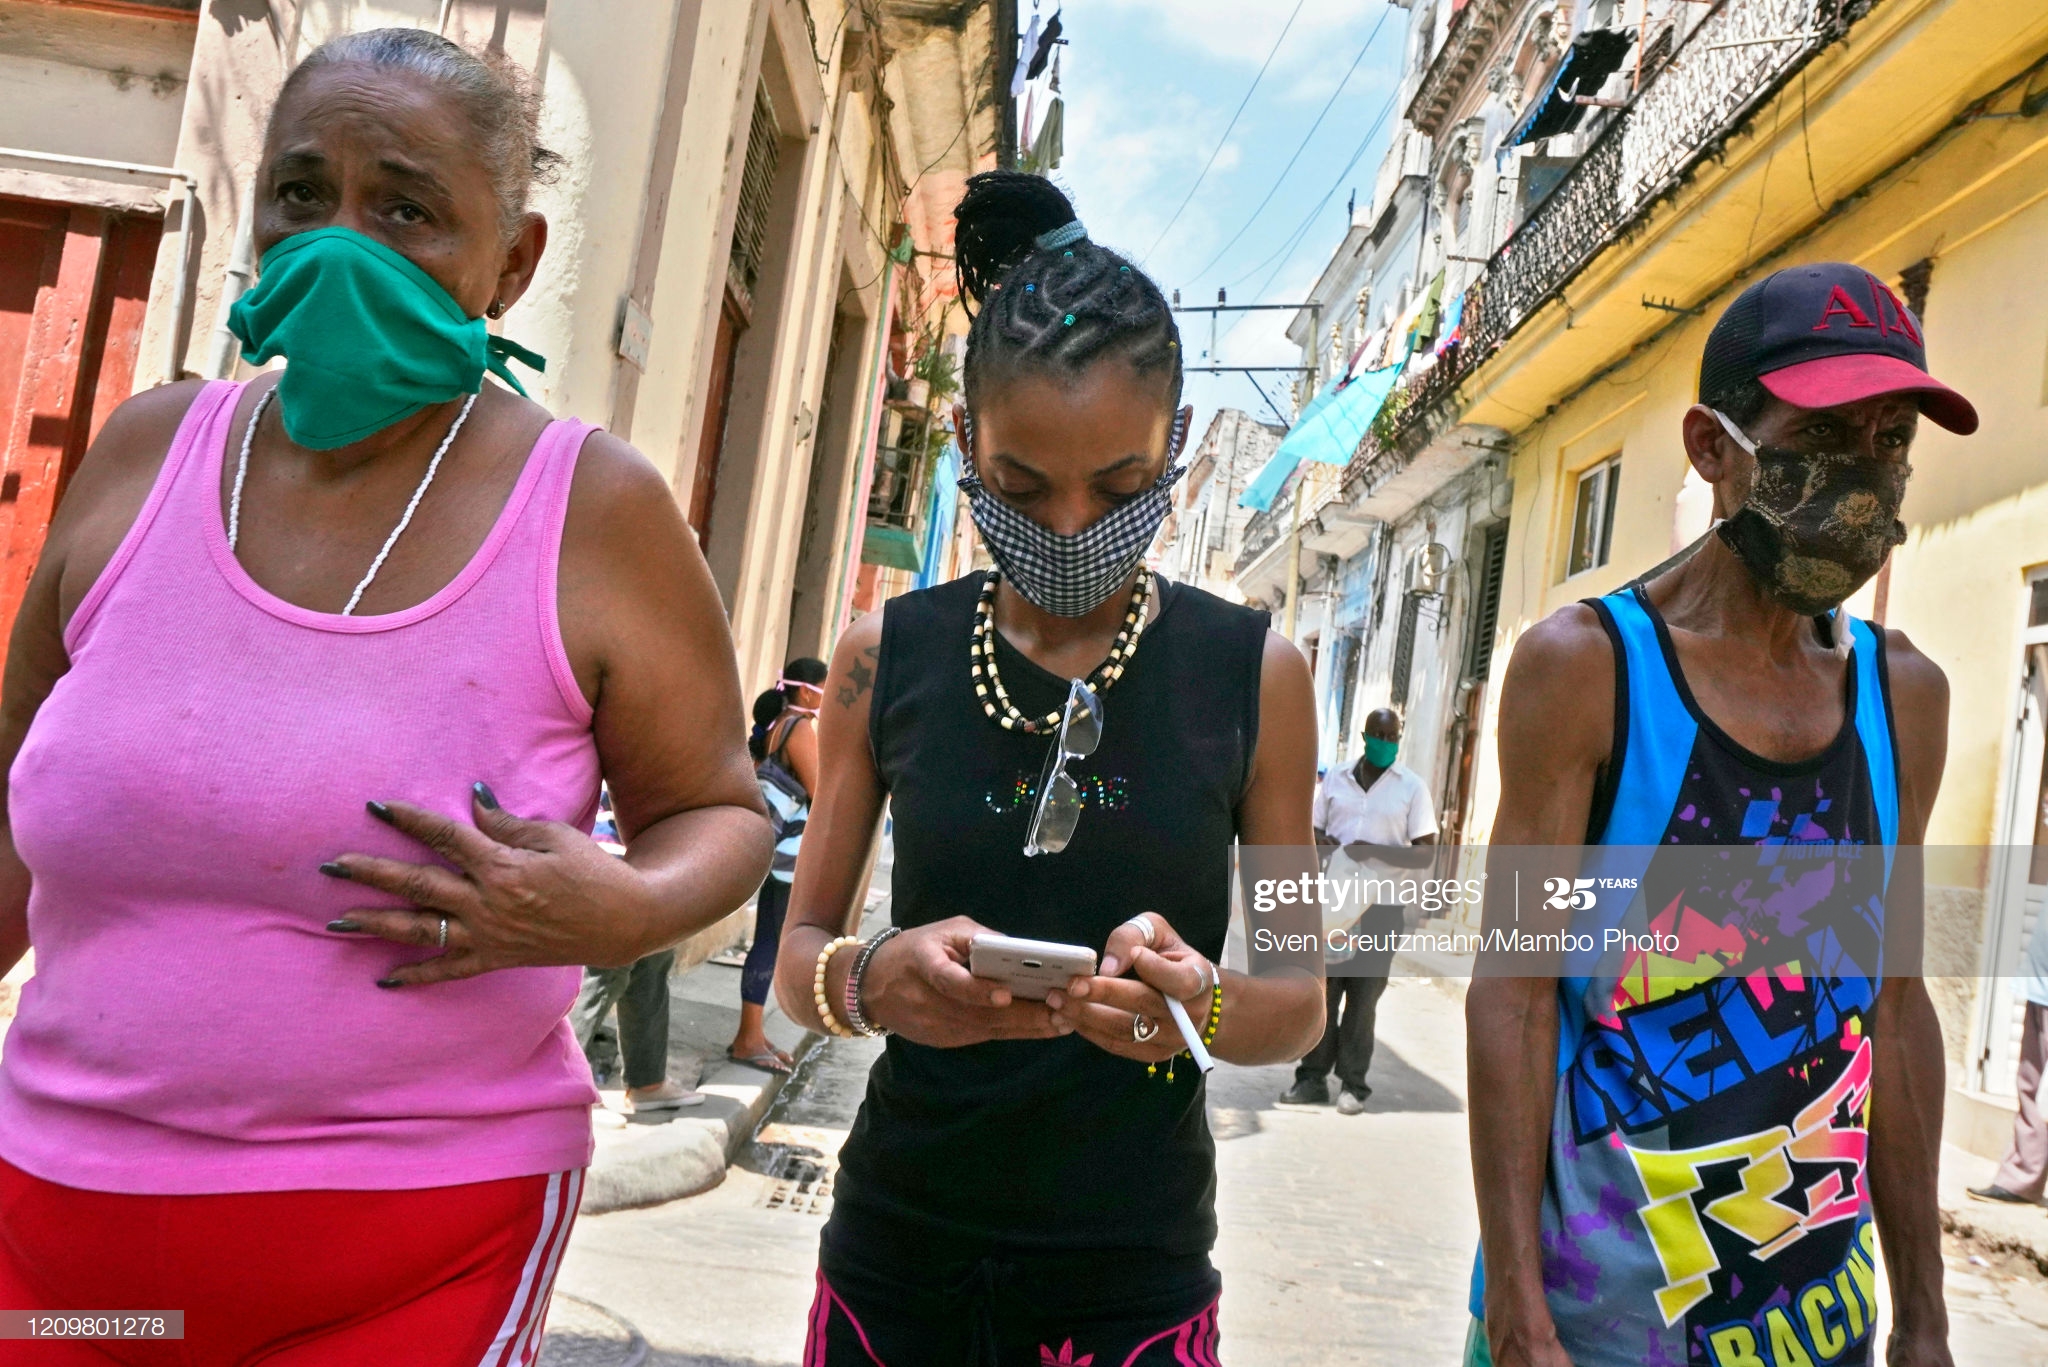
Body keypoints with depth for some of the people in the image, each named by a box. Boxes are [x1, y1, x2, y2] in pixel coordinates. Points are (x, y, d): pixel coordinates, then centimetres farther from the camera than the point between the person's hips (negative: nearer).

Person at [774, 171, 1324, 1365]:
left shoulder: (1256, 674, -6)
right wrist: (873, 981, -22)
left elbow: (1302, 1002, -1)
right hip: (897, 1262, 1)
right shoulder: (888, 657, -5)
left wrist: (1204, 1005, -23)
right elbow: (800, 952, 1)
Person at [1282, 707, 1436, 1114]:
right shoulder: (1335, 780, 11)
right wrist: (1322, 842, -8)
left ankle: (1353, 1084, 8)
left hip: (1380, 907, -2)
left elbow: (1424, 854, -4)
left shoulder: (1412, 788, 1)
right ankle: (1313, 1077, 9)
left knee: (1363, 997, 1)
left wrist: (1373, 851, -18)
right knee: (1322, 990, 2)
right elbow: (1312, 831, 16)